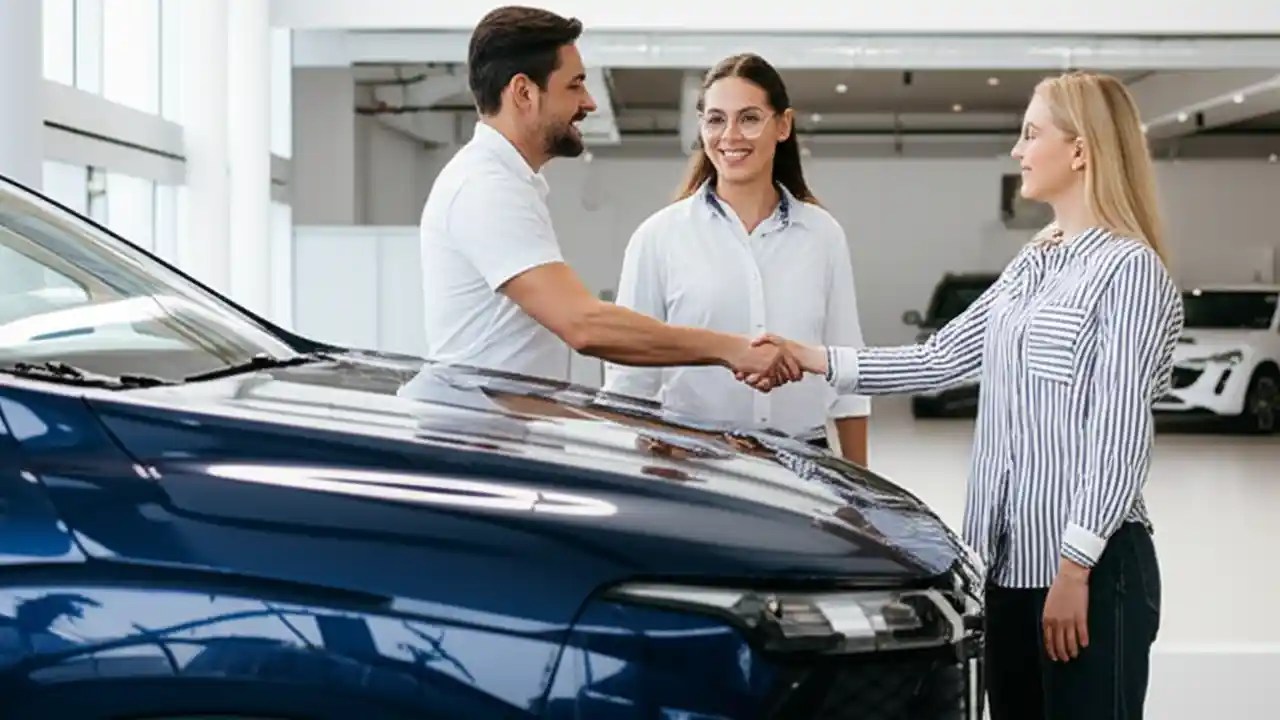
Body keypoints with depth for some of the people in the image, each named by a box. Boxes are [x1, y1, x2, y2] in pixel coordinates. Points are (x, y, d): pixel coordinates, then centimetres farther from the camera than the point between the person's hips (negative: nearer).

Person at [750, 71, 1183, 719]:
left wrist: (1076, 566, -18)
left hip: (1090, 565, -8)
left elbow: (1119, 435, -15)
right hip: (1012, 557, 8)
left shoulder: (1128, 269, -10)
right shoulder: (1032, 265, 14)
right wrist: (814, 361, 8)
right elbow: (942, 359, 14)